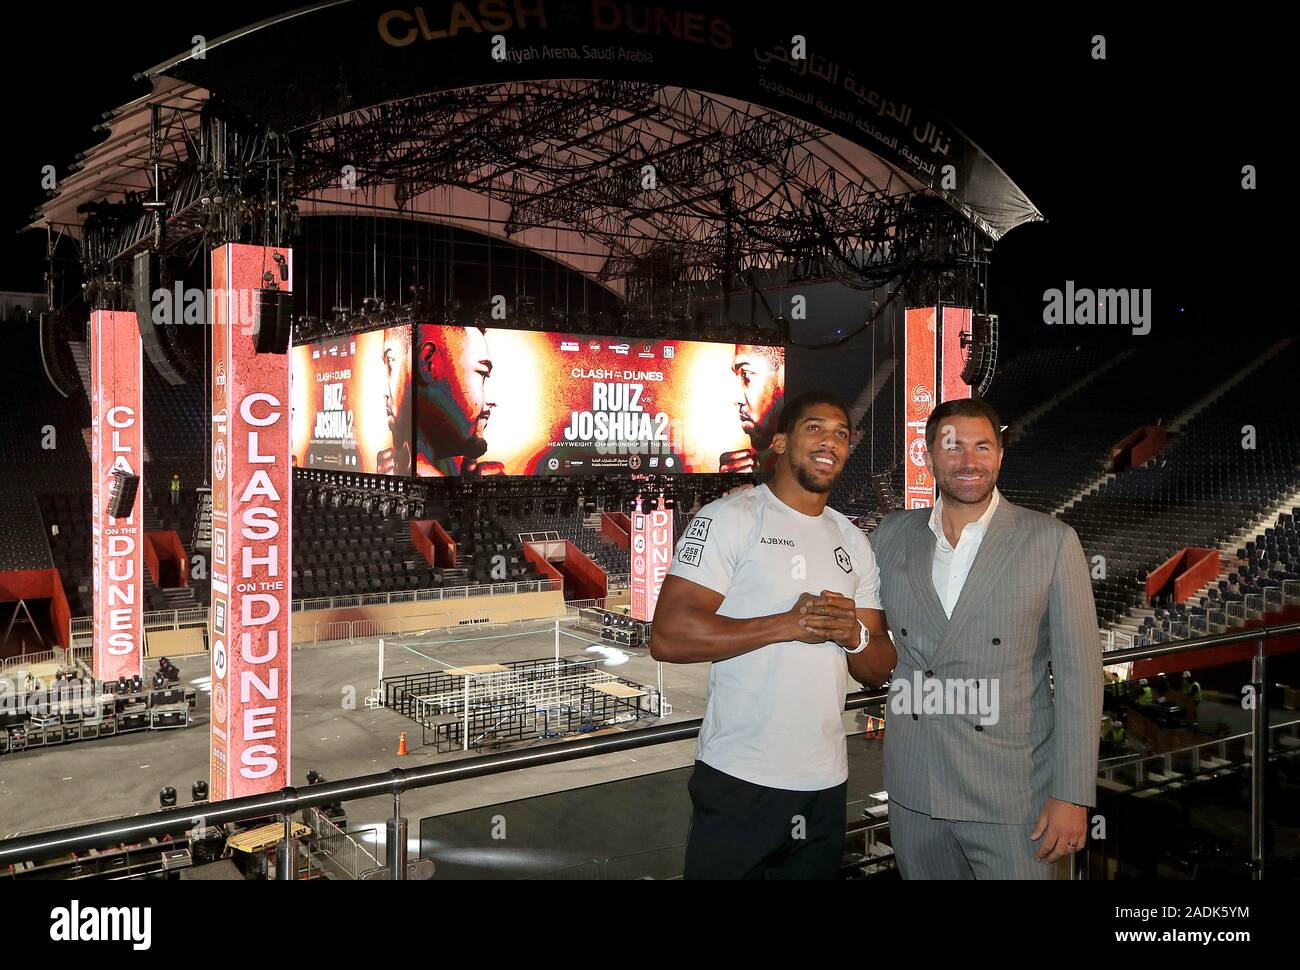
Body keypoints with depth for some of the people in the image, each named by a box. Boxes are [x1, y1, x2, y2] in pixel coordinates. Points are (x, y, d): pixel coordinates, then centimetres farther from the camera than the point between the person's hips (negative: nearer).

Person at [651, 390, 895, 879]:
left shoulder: (853, 541, 13)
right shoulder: (730, 518, -7)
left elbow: (878, 671, 12)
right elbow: (668, 636, -18)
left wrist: (854, 634, -10)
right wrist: (786, 625, -20)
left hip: (826, 784, 6)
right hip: (739, 782, -6)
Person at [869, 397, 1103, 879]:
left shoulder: (1051, 541, -6)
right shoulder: (893, 534, 3)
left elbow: (1078, 674, -8)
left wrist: (1071, 796, -11)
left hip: (1010, 797, -3)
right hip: (913, 793, 3)